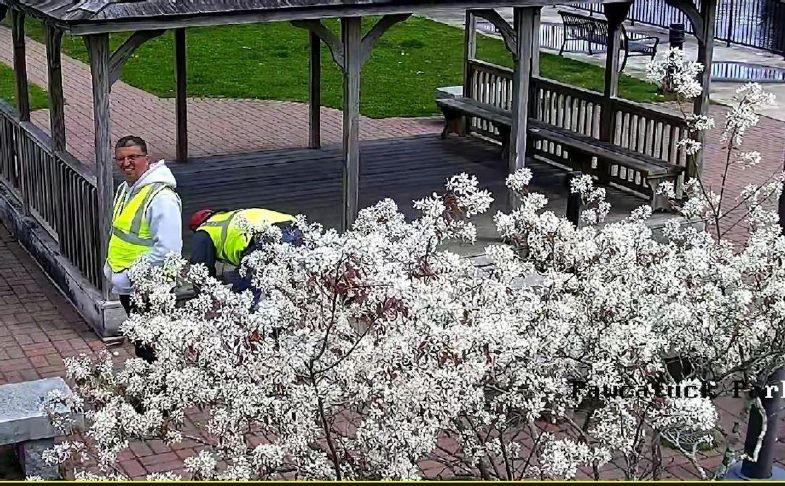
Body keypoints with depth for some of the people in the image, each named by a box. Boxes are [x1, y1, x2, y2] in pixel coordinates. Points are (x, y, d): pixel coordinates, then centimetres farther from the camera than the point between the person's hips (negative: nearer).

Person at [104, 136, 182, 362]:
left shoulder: (161, 197, -22)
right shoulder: (125, 189, 10)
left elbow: (167, 250, -28)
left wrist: (129, 276, -24)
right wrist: (112, 268, 11)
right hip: (127, 287, 9)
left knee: (151, 353, -3)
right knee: (140, 345, 22)